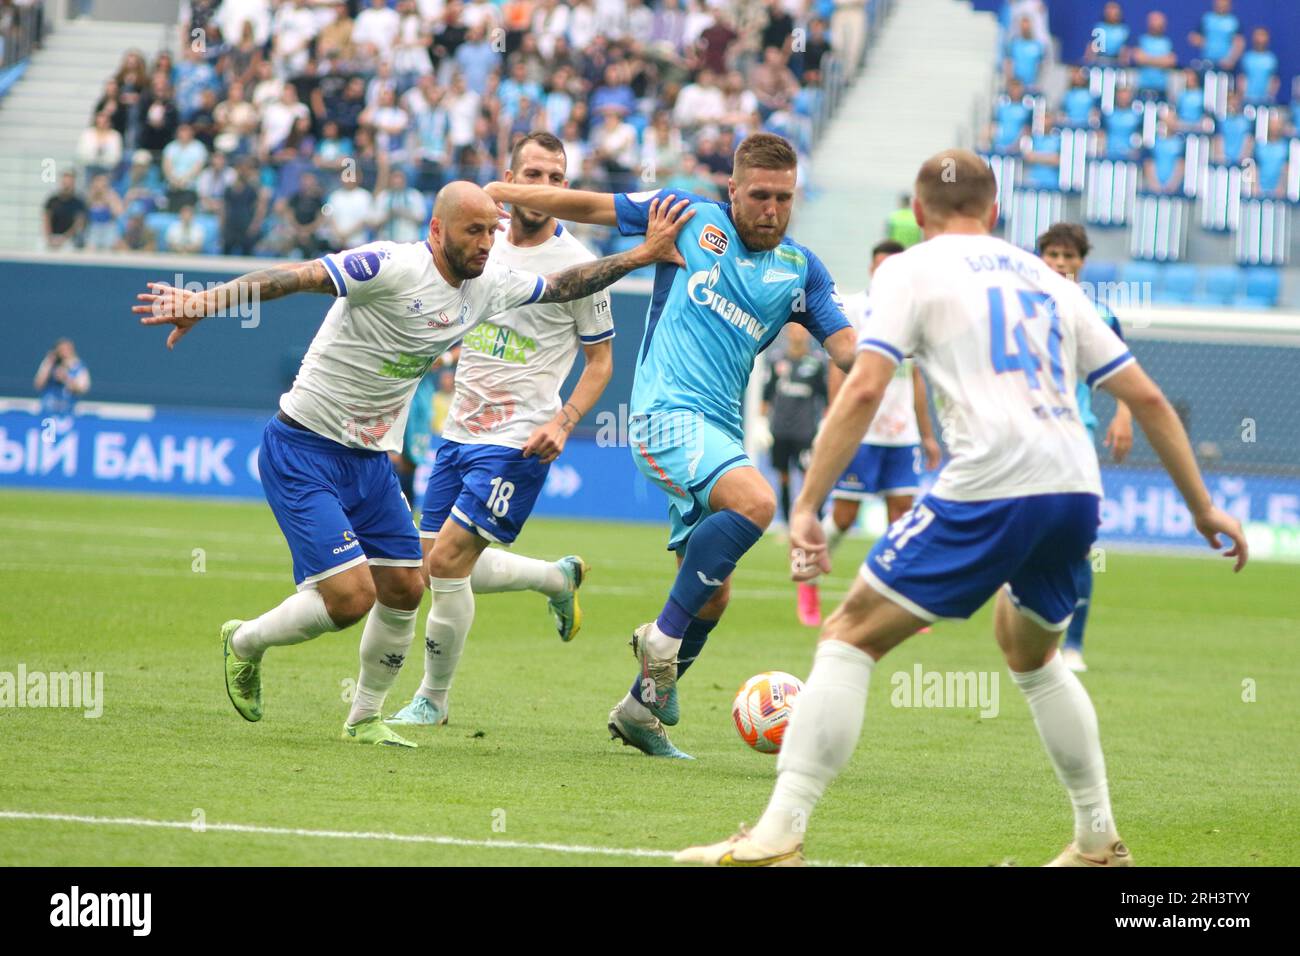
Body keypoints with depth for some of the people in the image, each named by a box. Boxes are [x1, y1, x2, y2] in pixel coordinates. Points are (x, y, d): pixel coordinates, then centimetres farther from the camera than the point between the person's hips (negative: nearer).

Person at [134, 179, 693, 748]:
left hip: (371, 461, 8)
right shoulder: (391, 268, -22)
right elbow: (294, 277, -29)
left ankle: (364, 719, 26)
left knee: (404, 590, 6)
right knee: (351, 597, -16)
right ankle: (245, 644, 12)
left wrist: (642, 255, 11)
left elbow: (563, 286, 17)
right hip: (304, 451, -8)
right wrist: (204, 303, -40)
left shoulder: (489, 286, 2)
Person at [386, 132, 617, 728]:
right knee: (439, 568, 10)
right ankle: (559, 578, 34)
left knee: (447, 562, -13)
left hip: (517, 442, -7)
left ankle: (432, 700, 5)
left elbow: (601, 359, -2)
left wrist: (563, 422, -15)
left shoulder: (576, 265, -9)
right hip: (460, 430, 7)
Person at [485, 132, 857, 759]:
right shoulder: (692, 218, 4)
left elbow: (846, 346, 5)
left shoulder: (800, 270, 12)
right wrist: (500, 193, 10)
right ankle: (663, 635, -20)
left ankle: (641, 707, 23)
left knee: (712, 593, 6)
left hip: (719, 428, 6)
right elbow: (592, 208, 10)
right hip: (667, 410, -6)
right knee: (754, 499, -31)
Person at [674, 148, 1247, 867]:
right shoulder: (1047, 281, 25)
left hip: (990, 489, -6)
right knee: (1030, 654, 31)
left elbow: (864, 389, -6)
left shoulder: (911, 270, 9)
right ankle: (1099, 843, 32)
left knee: (849, 638, 0)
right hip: (1077, 488, 6)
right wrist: (1203, 507, 29)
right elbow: (1146, 398, 23)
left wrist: (806, 508, -8)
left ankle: (778, 835, -12)